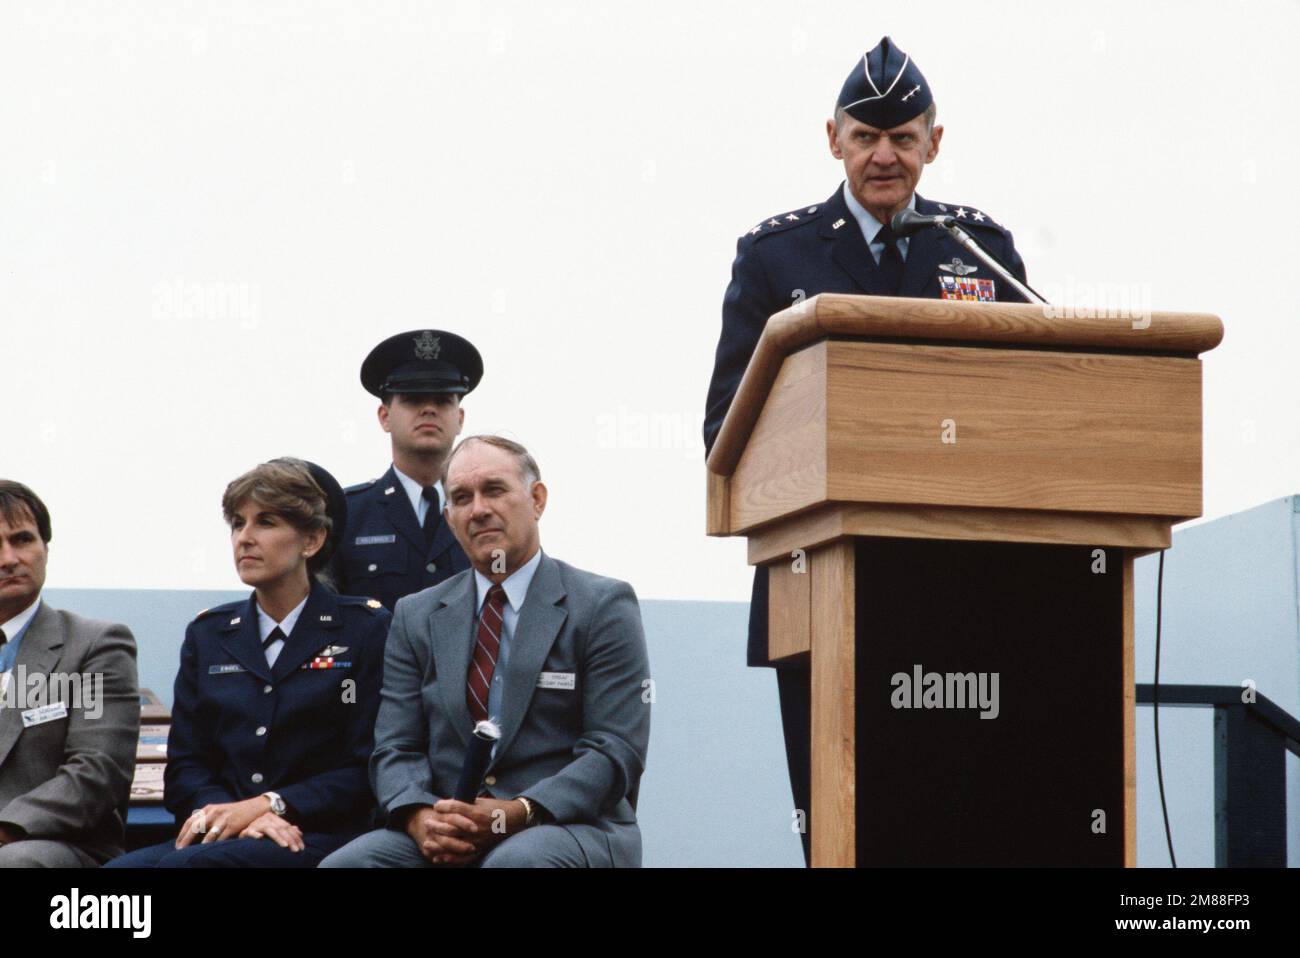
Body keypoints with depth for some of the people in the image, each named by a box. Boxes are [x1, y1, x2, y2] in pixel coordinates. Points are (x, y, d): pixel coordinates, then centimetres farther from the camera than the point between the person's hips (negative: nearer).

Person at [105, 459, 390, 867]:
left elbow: (367, 770, -1)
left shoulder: (365, 629, 7)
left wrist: (267, 805, -13)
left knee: (185, 864, -34)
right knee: (121, 869, -30)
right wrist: (227, 812, -9)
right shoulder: (208, 633, 20)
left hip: (319, 838, -4)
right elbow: (184, 765, 14)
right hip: (222, 834, 4)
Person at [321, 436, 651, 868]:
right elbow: (396, 747, 10)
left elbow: (616, 751, -5)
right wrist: (420, 817, -13)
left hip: (570, 826, -4)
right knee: (344, 864, -26)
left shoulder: (603, 606, 4)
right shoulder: (417, 617, 17)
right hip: (447, 834, 4)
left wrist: (520, 813, -20)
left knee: (518, 860, -39)